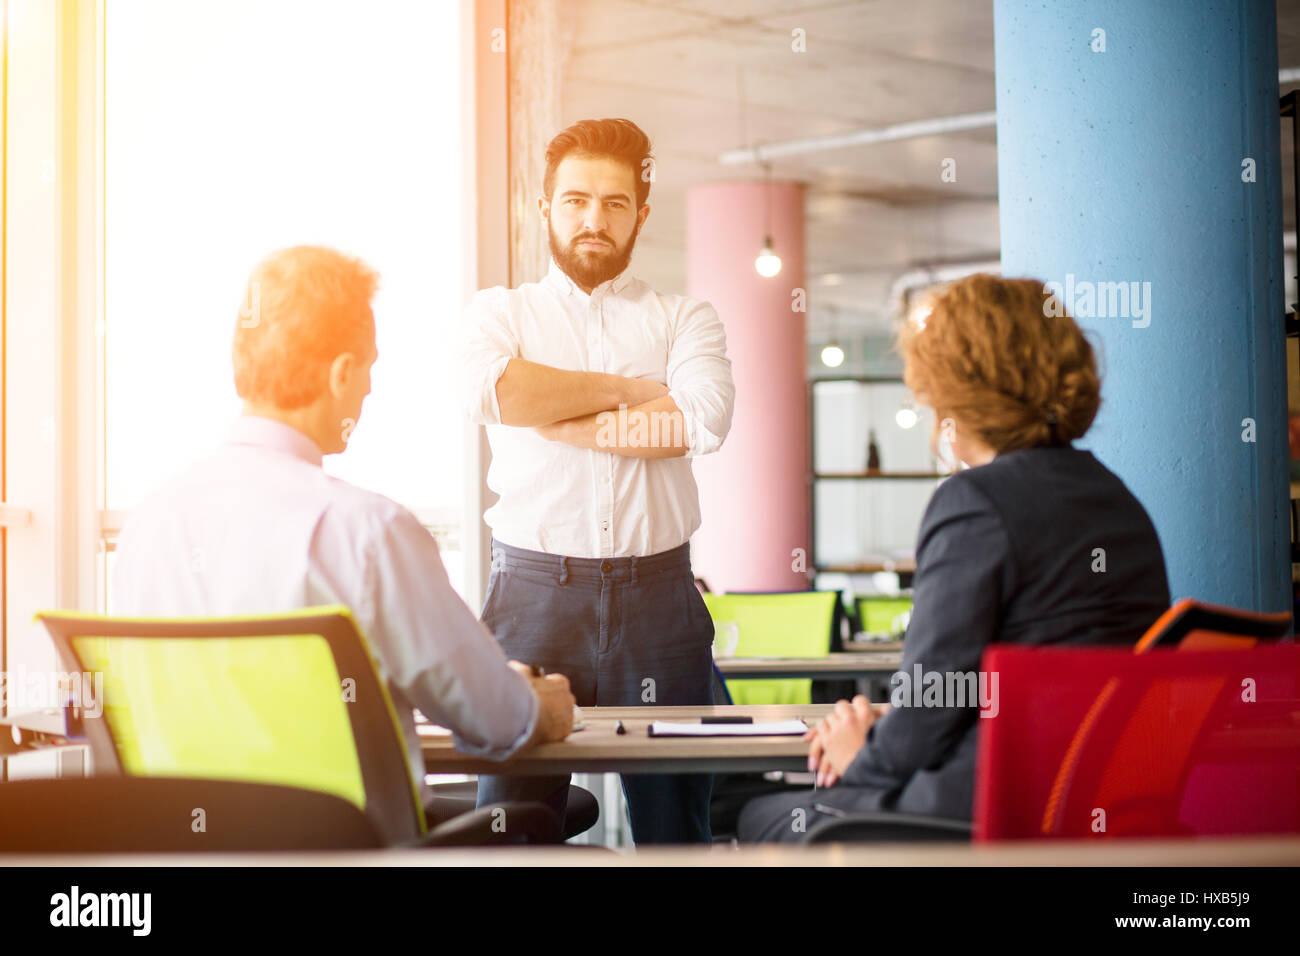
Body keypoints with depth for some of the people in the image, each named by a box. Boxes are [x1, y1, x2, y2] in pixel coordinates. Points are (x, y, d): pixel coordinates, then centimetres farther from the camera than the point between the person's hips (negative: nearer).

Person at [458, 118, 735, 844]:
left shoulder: (686, 319, 14)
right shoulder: (502, 312, 14)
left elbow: (704, 418, -7)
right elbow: (491, 391, -9)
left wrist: (554, 418, -6)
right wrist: (631, 389, -3)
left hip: (656, 592, 1)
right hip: (533, 588, 0)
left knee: (674, 821, 0)